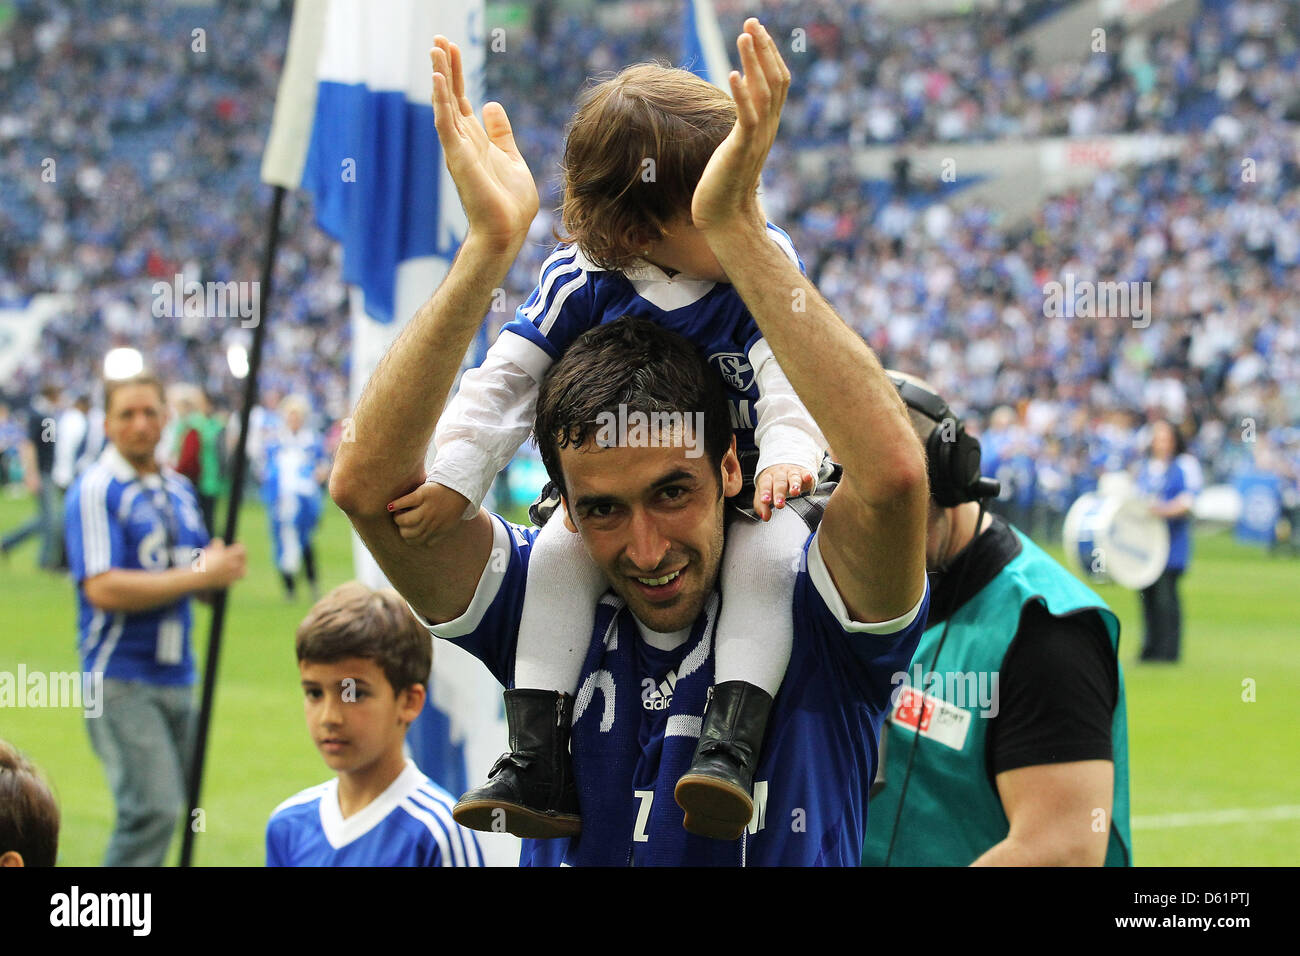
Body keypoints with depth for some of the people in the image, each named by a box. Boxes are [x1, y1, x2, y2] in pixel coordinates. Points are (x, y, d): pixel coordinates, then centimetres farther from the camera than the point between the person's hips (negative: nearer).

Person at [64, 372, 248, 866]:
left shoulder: (179, 489, 15)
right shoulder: (95, 491, -8)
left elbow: (203, 580, 20)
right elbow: (103, 590, -19)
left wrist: (224, 568, -5)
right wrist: (201, 575, -18)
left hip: (176, 675, 7)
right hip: (121, 679, -7)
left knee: (163, 808, 9)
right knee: (152, 809, -18)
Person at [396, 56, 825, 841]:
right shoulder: (580, 281, -12)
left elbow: (791, 370, -23)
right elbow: (507, 379, -10)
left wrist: (788, 455, -43)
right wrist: (455, 477, -22)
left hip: (746, 485, -1)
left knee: (769, 554, -32)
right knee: (560, 548, -24)